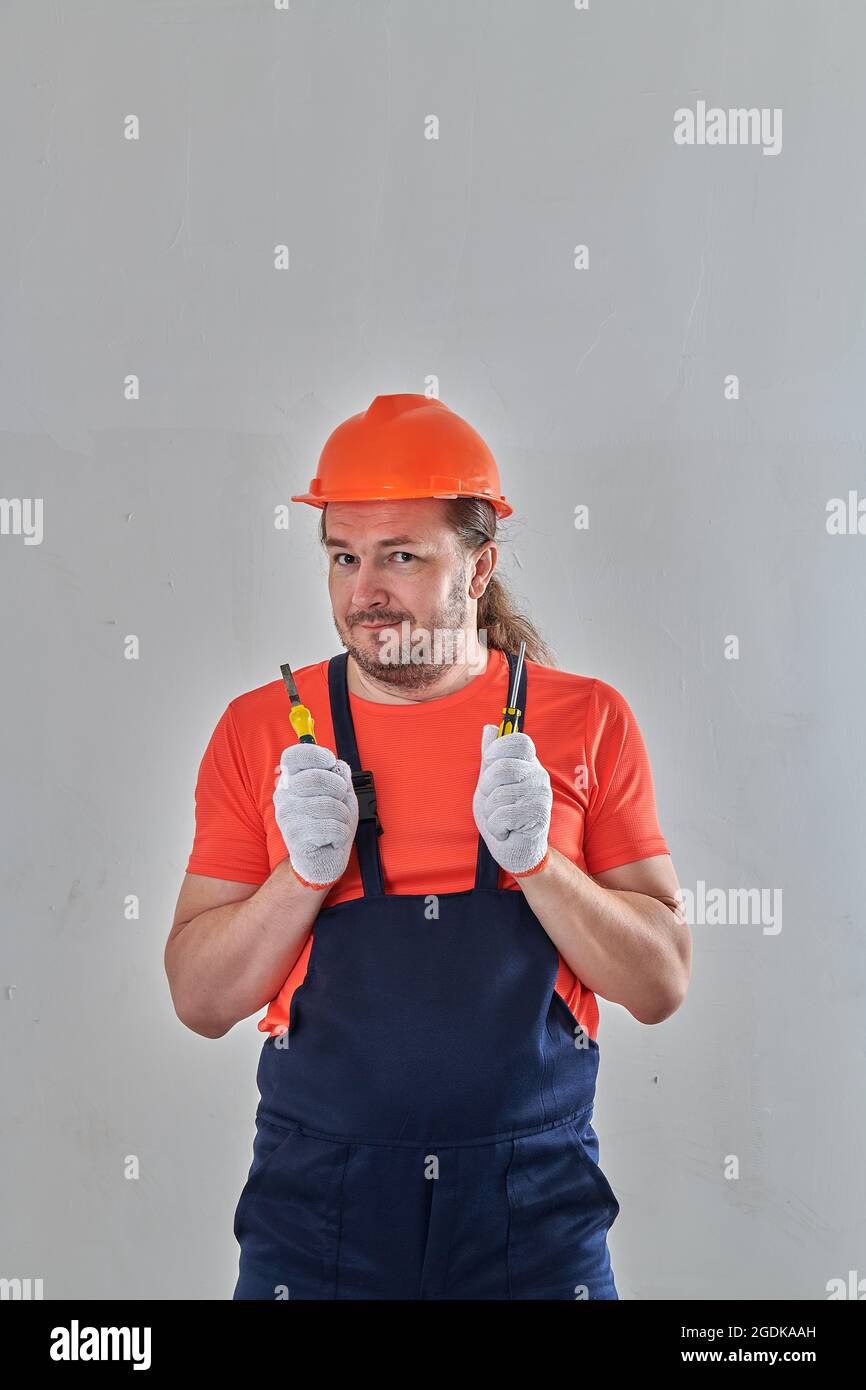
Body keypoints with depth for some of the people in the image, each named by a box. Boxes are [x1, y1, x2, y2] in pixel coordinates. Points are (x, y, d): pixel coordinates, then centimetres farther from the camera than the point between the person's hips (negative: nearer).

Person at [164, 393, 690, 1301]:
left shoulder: (587, 721, 0)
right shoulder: (261, 729, 1)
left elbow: (661, 986, -2)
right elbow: (200, 1001, 0)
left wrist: (536, 860, -16)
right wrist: (306, 870, -15)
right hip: (315, 1202, 1)